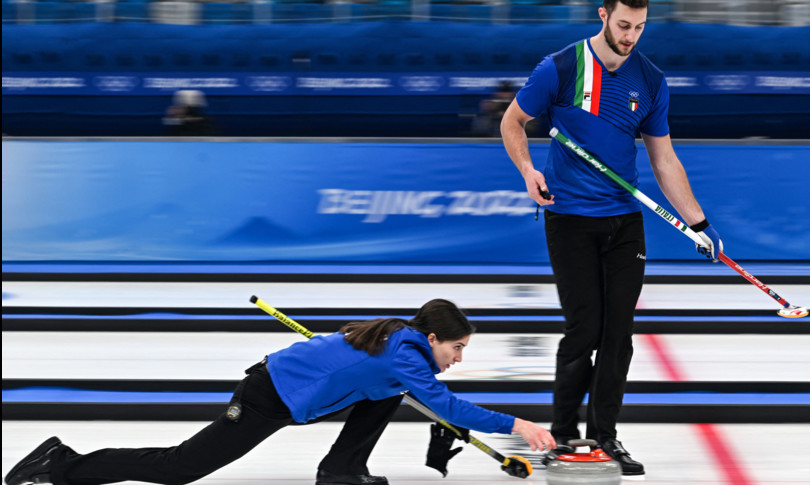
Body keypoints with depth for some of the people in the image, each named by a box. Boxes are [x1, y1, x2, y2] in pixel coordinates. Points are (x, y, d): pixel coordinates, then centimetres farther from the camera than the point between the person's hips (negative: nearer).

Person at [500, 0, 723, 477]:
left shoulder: (650, 81, 3)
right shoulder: (560, 70, -8)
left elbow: (664, 159, 10)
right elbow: (513, 122, 4)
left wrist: (699, 222, 5)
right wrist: (528, 170, -14)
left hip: (626, 222, 4)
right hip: (570, 219, -3)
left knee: (619, 331, 1)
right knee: (584, 331, -7)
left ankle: (604, 434, 12)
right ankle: (562, 434, 10)